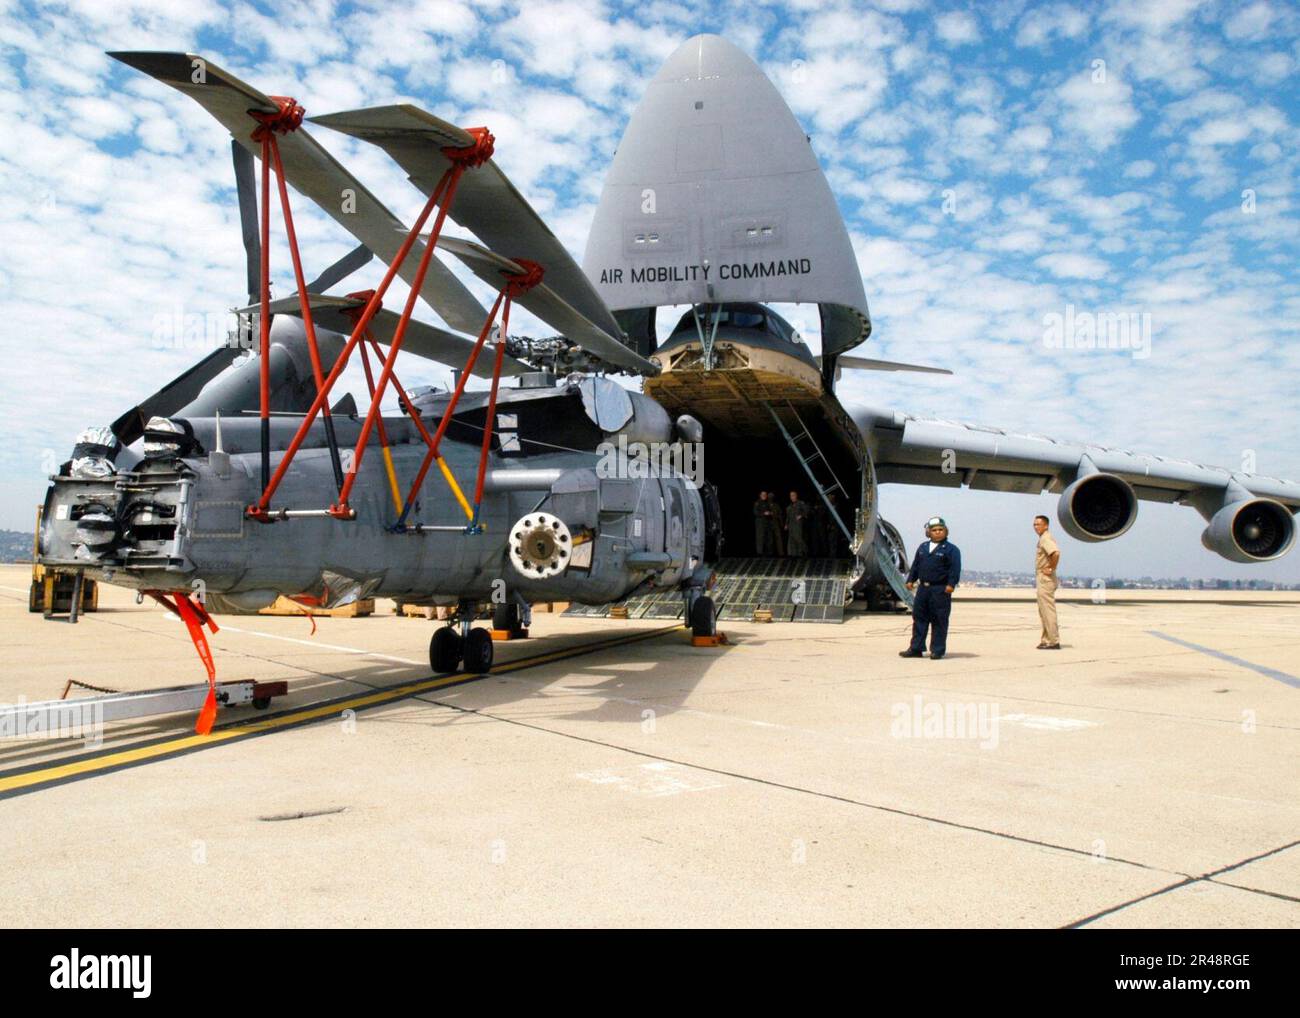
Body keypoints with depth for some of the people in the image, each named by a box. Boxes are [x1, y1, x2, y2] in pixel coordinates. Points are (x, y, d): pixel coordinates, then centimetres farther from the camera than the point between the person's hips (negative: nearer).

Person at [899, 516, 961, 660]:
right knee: (919, 617, 6)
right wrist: (911, 580, 13)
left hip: (940, 589, -5)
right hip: (923, 588, 5)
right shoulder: (923, 547, 14)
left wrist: (951, 584, -19)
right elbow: (915, 565, 19)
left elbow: (955, 568, -10)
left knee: (939, 620, -1)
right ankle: (916, 648, 12)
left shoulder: (951, 549, -3)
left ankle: (938, 650, 6)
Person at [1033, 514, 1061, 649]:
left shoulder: (1046, 539, -15)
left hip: (1046, 579, -11)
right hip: (1042, 579, 11)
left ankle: (1054, 641, -8)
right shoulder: (1043, 538, 17)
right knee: (1044, 611, 15)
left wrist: (1051, 569, -23)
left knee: (1048, 610, -9)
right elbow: (1053, 554, 32)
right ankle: (1046, 640, 19)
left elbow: (1056, 553, -33)